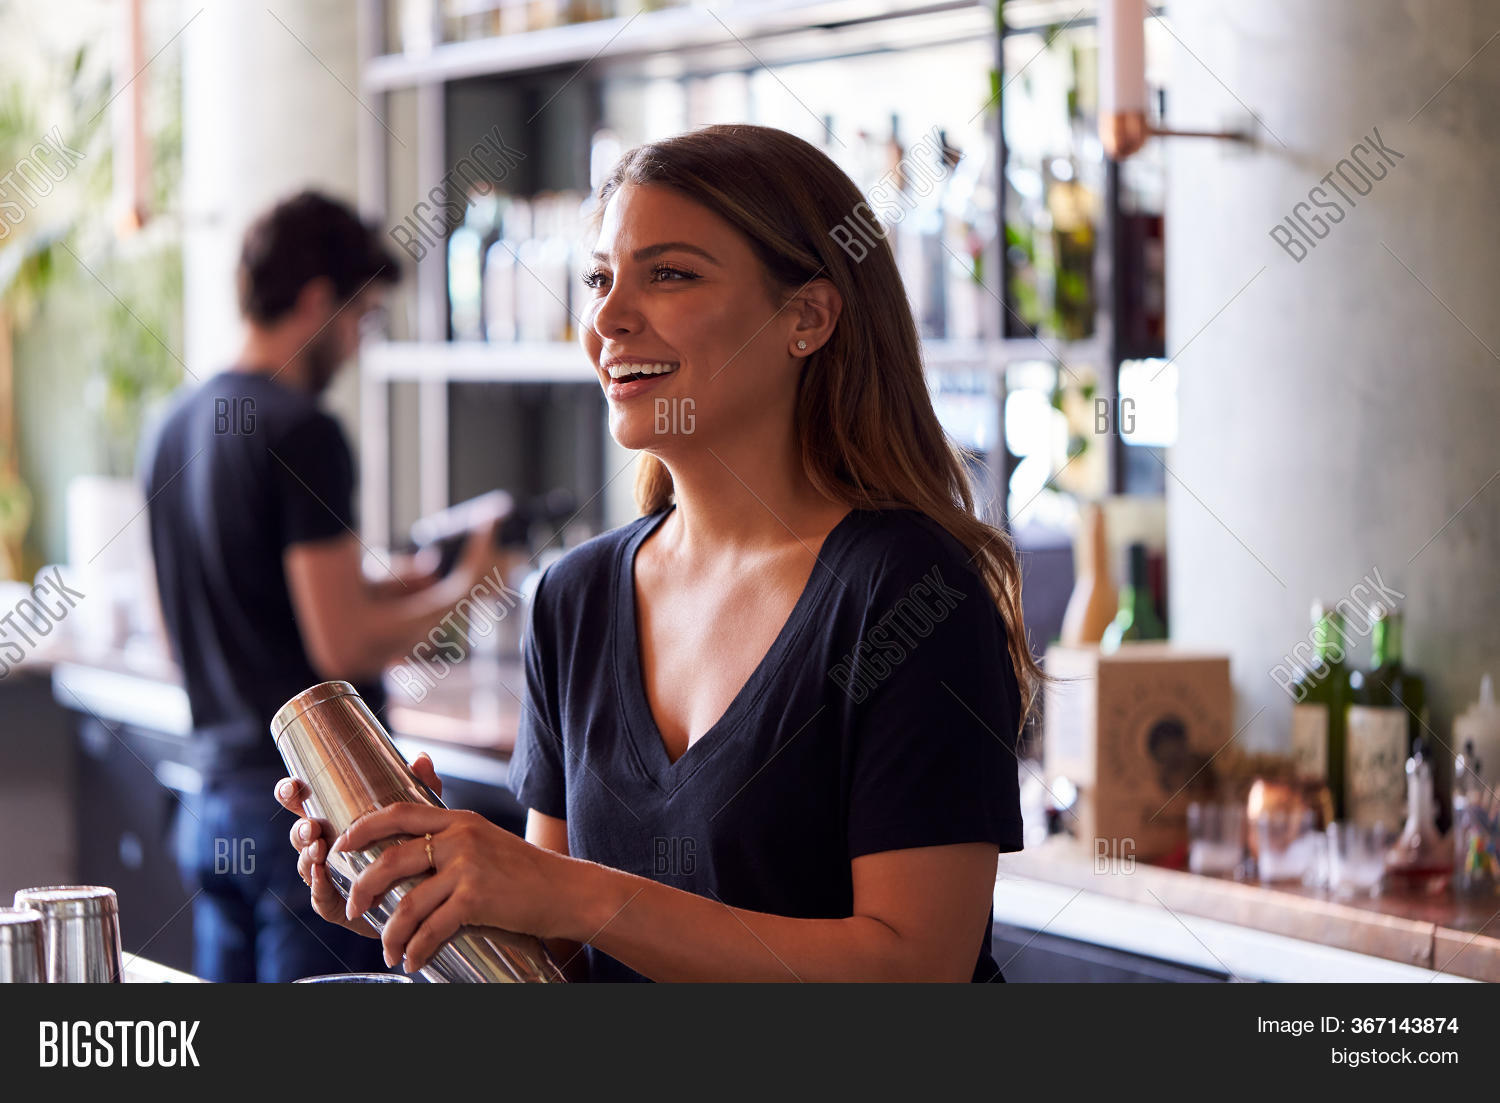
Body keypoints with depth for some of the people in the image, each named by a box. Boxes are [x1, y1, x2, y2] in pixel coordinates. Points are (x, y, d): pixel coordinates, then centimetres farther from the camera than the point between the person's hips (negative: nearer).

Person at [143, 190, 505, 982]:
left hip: (212, 801, 9)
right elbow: (344, 646, -19)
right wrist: (460, 585, -3)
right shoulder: (301, 432, -15)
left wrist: (378, 587, 18)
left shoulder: (175, 427, 12)